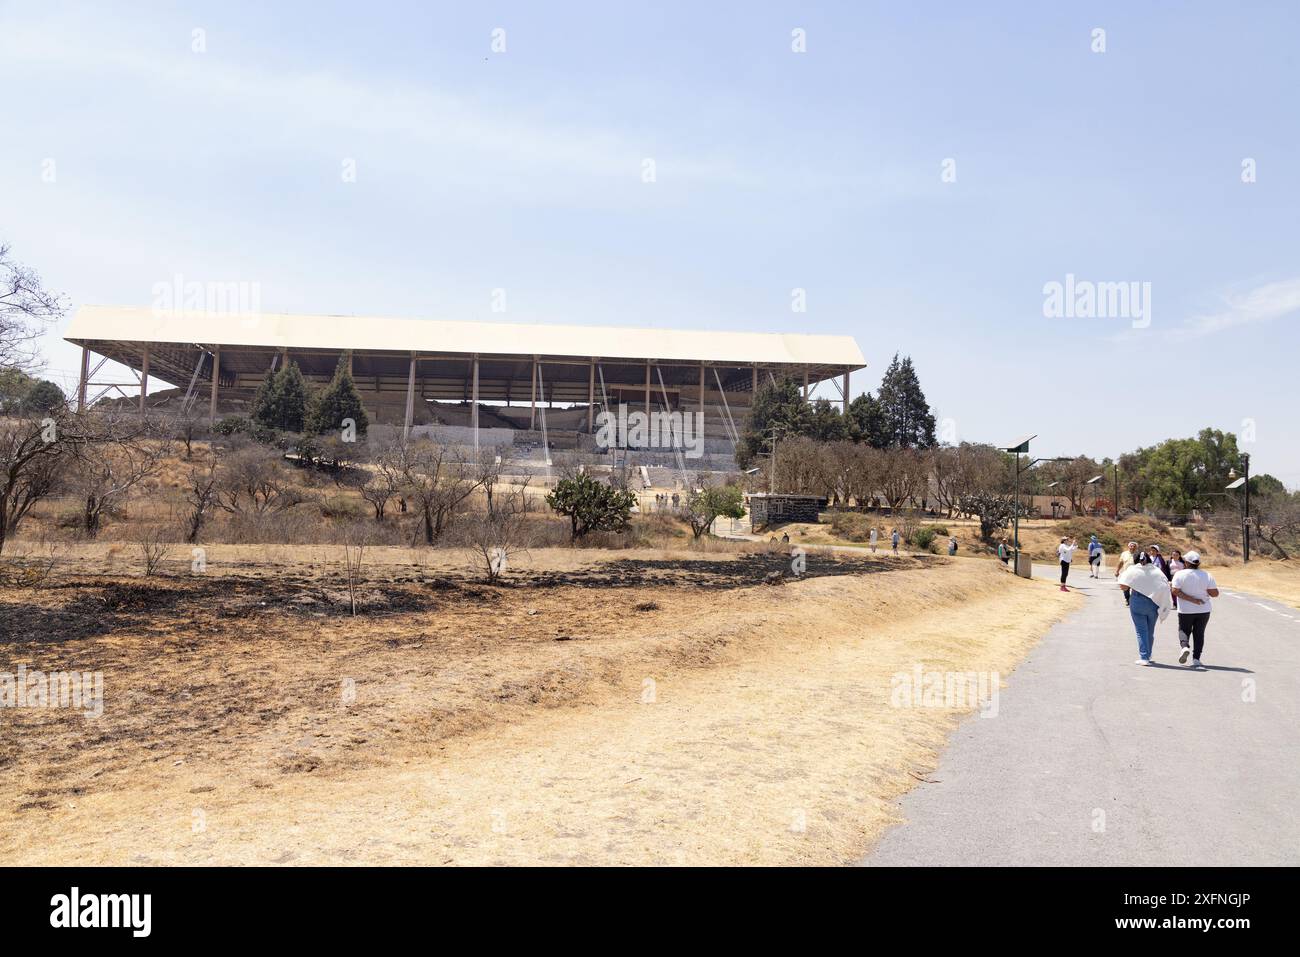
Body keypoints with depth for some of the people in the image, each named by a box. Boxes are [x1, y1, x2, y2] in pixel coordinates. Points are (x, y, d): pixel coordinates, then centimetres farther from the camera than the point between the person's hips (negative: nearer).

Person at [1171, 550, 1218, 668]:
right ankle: (1196, 659, 6)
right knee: (1199, 633, 10)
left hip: (1185, 610, -1)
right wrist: (1204, 592, 12)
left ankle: (1184, 646, -11)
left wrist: (1191, 599, -15)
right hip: (1203, 610, 1)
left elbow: (1176, 591, -16)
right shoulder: (1207, 575, -4)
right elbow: (1215, 593, -7)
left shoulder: (1180, 574, -8)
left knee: (1184, 630, 16)